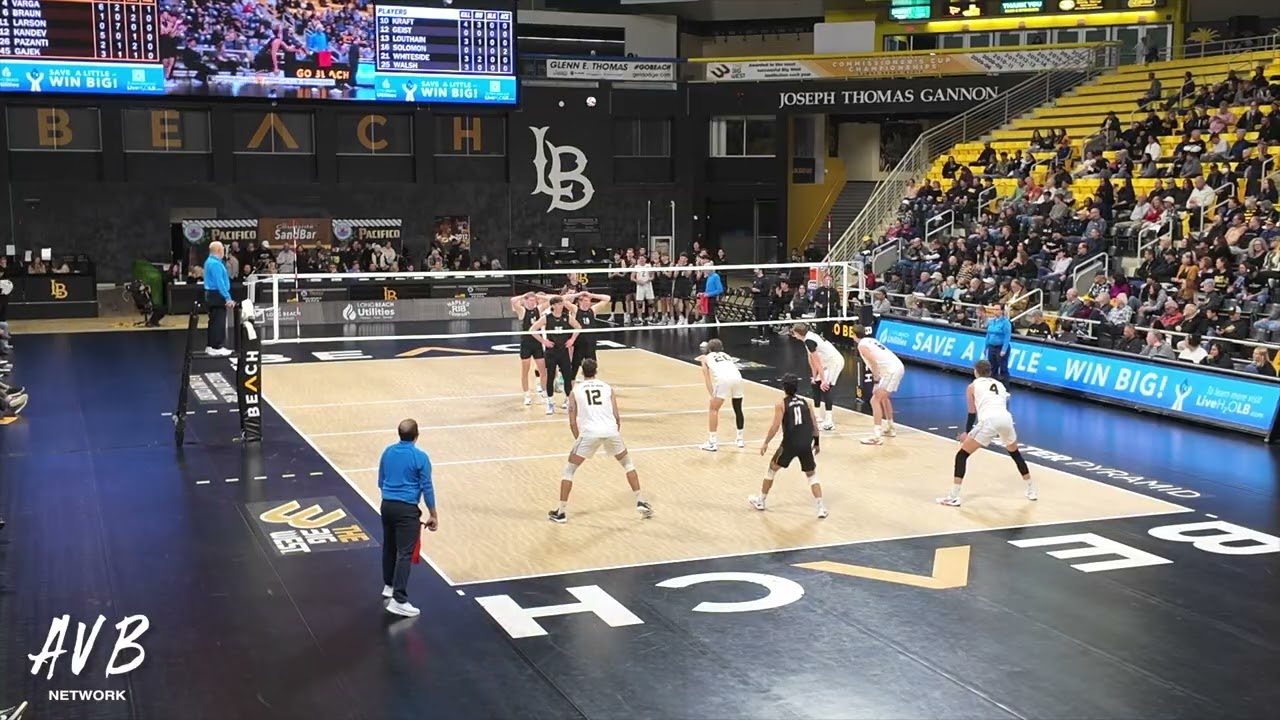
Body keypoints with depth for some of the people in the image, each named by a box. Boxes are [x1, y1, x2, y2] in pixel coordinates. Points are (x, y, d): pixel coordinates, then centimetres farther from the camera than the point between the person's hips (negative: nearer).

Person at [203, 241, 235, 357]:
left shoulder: (210, 261, 14)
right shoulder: (215, 263, -18)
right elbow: (220, 283, -24)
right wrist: (228, 298, -24)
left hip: (211, 294, 11)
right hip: (218, 295, -11)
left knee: (214, 321, 14)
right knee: (219, 322, -8)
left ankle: (211, 346, 18)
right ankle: (217, 348, -7)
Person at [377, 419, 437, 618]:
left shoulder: (388, 452, 4)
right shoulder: (420, 457, -12)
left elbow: (380, 481, 14)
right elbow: (427, 488, -9)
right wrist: (433, 515, -1)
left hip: (387, 505, 6)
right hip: (407, 509, -6)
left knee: (389, 547, 22)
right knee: (405, 553, -6)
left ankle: (389, 586, 38)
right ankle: (398, 600, -11)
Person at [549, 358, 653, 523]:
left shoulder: (575, 391, 15)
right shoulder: (607, 388, 19)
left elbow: (573, 422, 11)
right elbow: (616, 417, 14)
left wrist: (579, 440, 24)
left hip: (590, 432, -2)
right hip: (610, 431, 2)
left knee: (569, 470, 15)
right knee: (628, 464, 27)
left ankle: (560, 512, 11)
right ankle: (640, 502, 23)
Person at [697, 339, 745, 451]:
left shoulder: (706, 358, 26)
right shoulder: (726, 356, 37)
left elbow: (707, 379, 17)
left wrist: (712, 395, 12)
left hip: (724, 379, -4)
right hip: (737, 377, 4)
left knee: (714, 409, 7)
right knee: (738, 409, 22)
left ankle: (711, 443, 0)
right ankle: (740, 439, 33)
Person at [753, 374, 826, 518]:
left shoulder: (781, 404, -1)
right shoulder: (805, 402, 12)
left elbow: (775, 426, -9)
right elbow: (814, 425, 12)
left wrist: (766, 443, 0)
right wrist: (816, 443, 24)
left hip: (790, 443, -3)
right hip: (806, 444, 3)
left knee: (772, 468, 19)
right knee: (812, 475, 18)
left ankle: (760, 501, 27)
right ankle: (821, 507, 4)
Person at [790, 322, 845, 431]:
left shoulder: (809, 341, -21)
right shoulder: (809, 337, 8)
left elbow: (817, 362, -22)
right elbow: (812, 359, 10)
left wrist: (823, 380, -21)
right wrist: (814, 376, 9)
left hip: (835, 361, -10)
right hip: (829, 362, 10)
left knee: (825, 388, -16)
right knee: (816, 385, 14)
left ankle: (829, 422, -20)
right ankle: (818, 417, 21)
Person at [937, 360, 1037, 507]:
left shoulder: (973, 386, 19)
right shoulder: (1000, 384, 30)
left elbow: (972, 413, 20)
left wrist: (966, 433, 35)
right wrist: (998, 433, 47)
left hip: (989, 420, -4)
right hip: (1006, 418, 5)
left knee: (962, 455, 7)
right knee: (1015, 453, 32)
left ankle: (953, 497, -1)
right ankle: (1031, 490, 39)